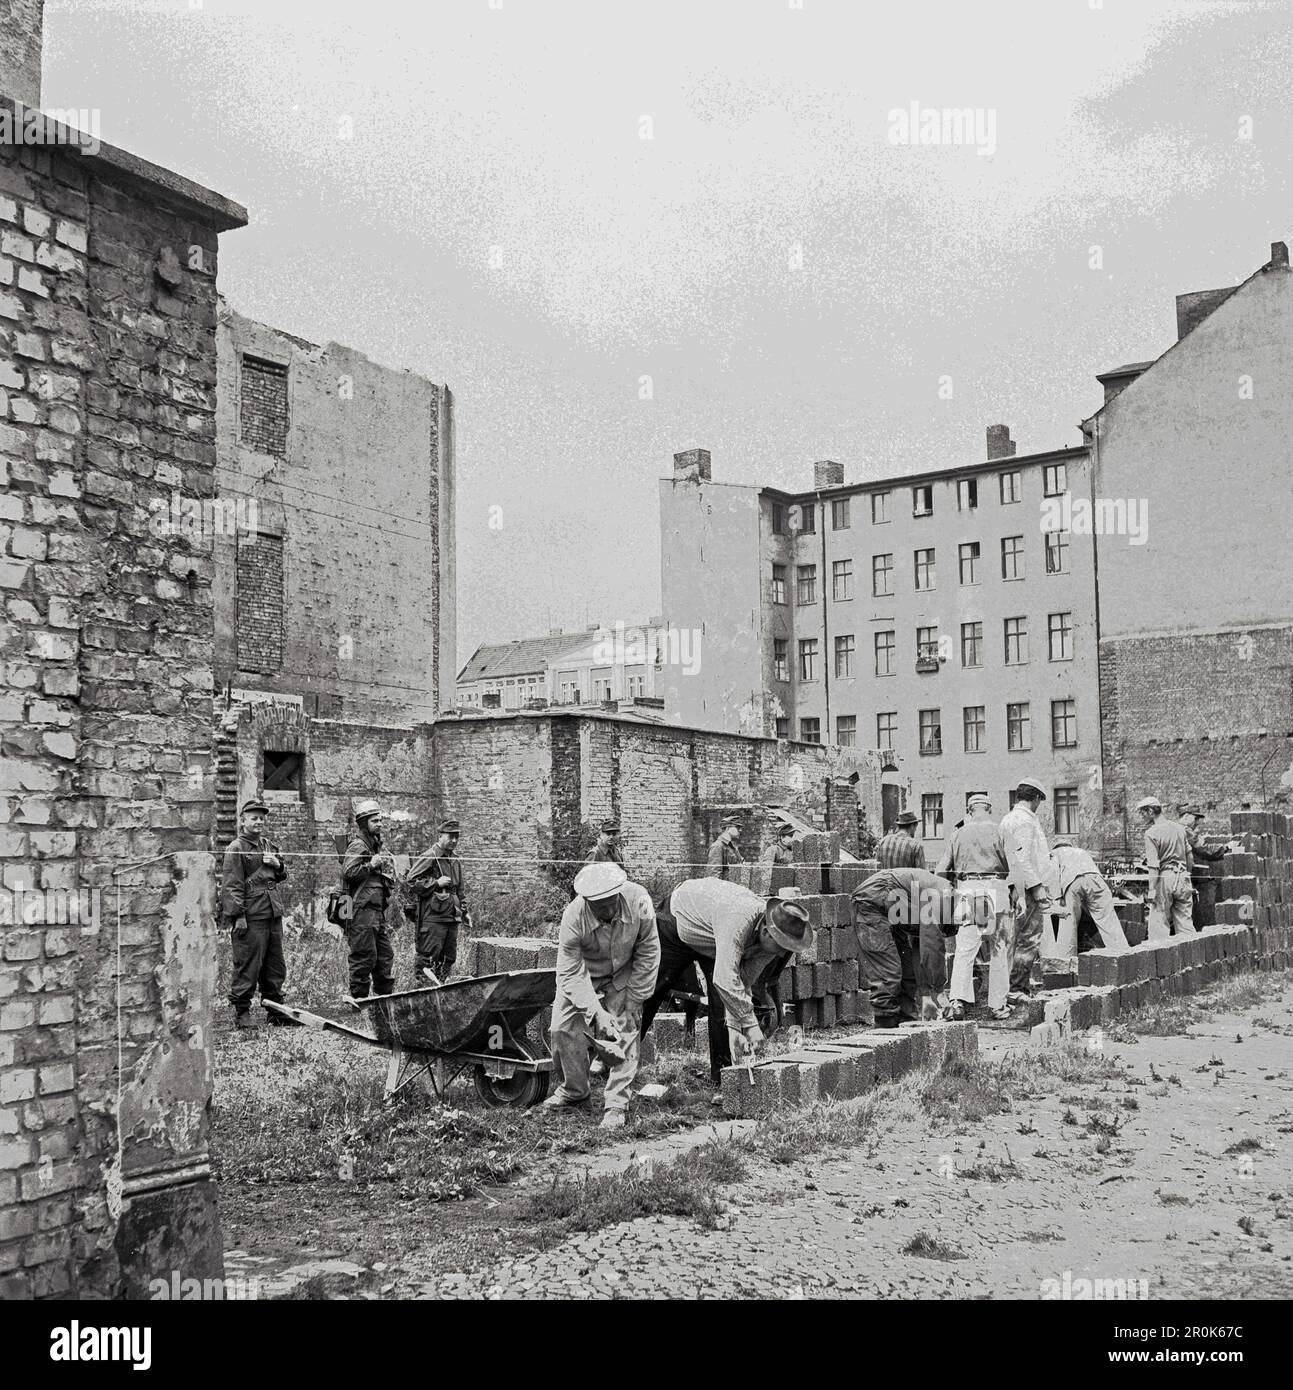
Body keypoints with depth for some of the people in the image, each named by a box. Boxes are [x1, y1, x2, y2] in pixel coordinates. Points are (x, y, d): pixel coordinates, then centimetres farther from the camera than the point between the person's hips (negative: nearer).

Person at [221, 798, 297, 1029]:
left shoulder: (269, 845, 17)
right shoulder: (235, 849, -6)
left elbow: (282, 877, 26)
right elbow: (231, 886, -11)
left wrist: (278, 866, 3)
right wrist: (237, 916, -17)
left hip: (273, 915, 8)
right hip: (250, 917, -8)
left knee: (275, 967, 13)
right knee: (247, 967, -4)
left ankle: (276, 1010, 22)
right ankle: (241, 1013, 4)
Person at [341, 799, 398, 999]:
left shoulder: (376, 845, 21)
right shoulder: (358, 845, -8)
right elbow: (347, 872, -22)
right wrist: (371, 865, -20)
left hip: (377, 910, 10)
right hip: (362, 909, -10)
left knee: (385, 955, 11)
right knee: (365, 957, -7)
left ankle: (387, 997, 17)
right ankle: (359, 998, 0)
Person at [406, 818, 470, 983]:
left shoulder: (456, 860, 17)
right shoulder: (429, 857, -8)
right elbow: (410, 881, -12)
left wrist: (464, 912, 21)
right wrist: (436, 883, -15)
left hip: (452, 918, 8)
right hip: (432, 918, -8)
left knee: (449, 958, 10)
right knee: (427, 958, -9)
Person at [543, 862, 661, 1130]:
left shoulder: (638, 901, -32)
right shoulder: (573, 918, -35)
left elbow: (648, 954, -18)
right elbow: (570, 973, -28)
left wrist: (633, 1000, -16)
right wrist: (596, 1011, -35)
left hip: (624, 975, 0)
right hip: (583, 975, 0)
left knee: (625, 1033, -12)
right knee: (562, 1029, -6)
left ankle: (616, 1105, -2)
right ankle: (574, 1091, 19)